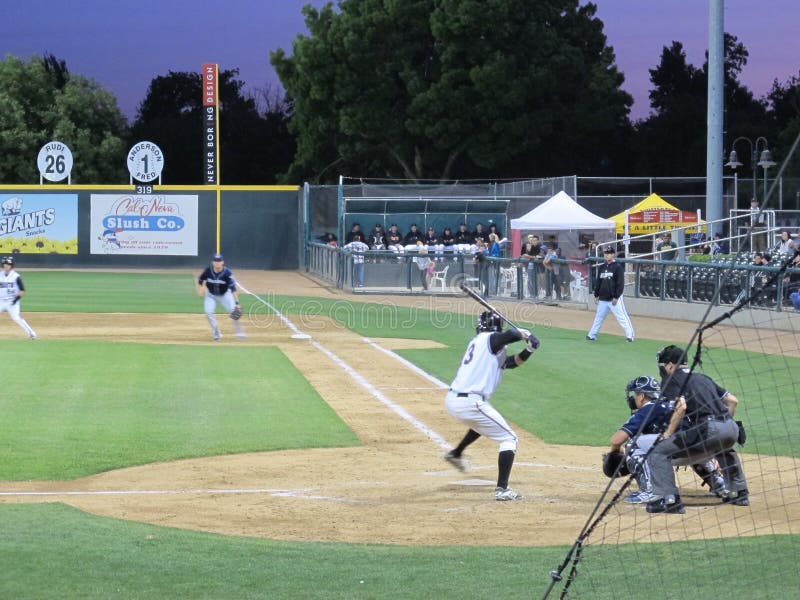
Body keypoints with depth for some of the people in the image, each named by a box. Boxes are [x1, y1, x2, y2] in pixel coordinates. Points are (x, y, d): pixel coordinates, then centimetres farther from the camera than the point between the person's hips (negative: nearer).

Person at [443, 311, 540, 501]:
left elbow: (511, 362, 19)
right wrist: (526, 334, -3)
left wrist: (528, 350, 4)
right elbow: (512, 334, -24)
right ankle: (502, 489, -10)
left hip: (452, 400, 9)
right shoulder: (490, 339, -4)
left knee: (484, 421, 40)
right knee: (509, 439, -1)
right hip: (469, 403, -9)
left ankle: (456, 454, 52)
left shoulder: (477, 342, 20)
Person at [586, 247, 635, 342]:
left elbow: (620, 283, -10)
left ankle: (630, 335, -5)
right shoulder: (602, 268, 13)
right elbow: (598, 282, 20)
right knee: (599, 316, 13)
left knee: (621, 316, -8)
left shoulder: (618, 267, -6)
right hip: (603, 299, 6)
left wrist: (616, 297, -15)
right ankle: (592, 335, 21)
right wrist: (596, 295, 14)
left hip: (614, 298, -6)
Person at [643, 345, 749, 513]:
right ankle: (740, 492, 37)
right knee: (724, 448, 43)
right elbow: (733, 400, 26)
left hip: (708, 428, -7)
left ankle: (669, 499, -13)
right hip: (731, 428, 7)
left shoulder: (671, 379, 8)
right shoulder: (703, 378, 29)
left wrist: (667, 434, -4)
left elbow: (681, 406, -10)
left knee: (658, 451, -2)